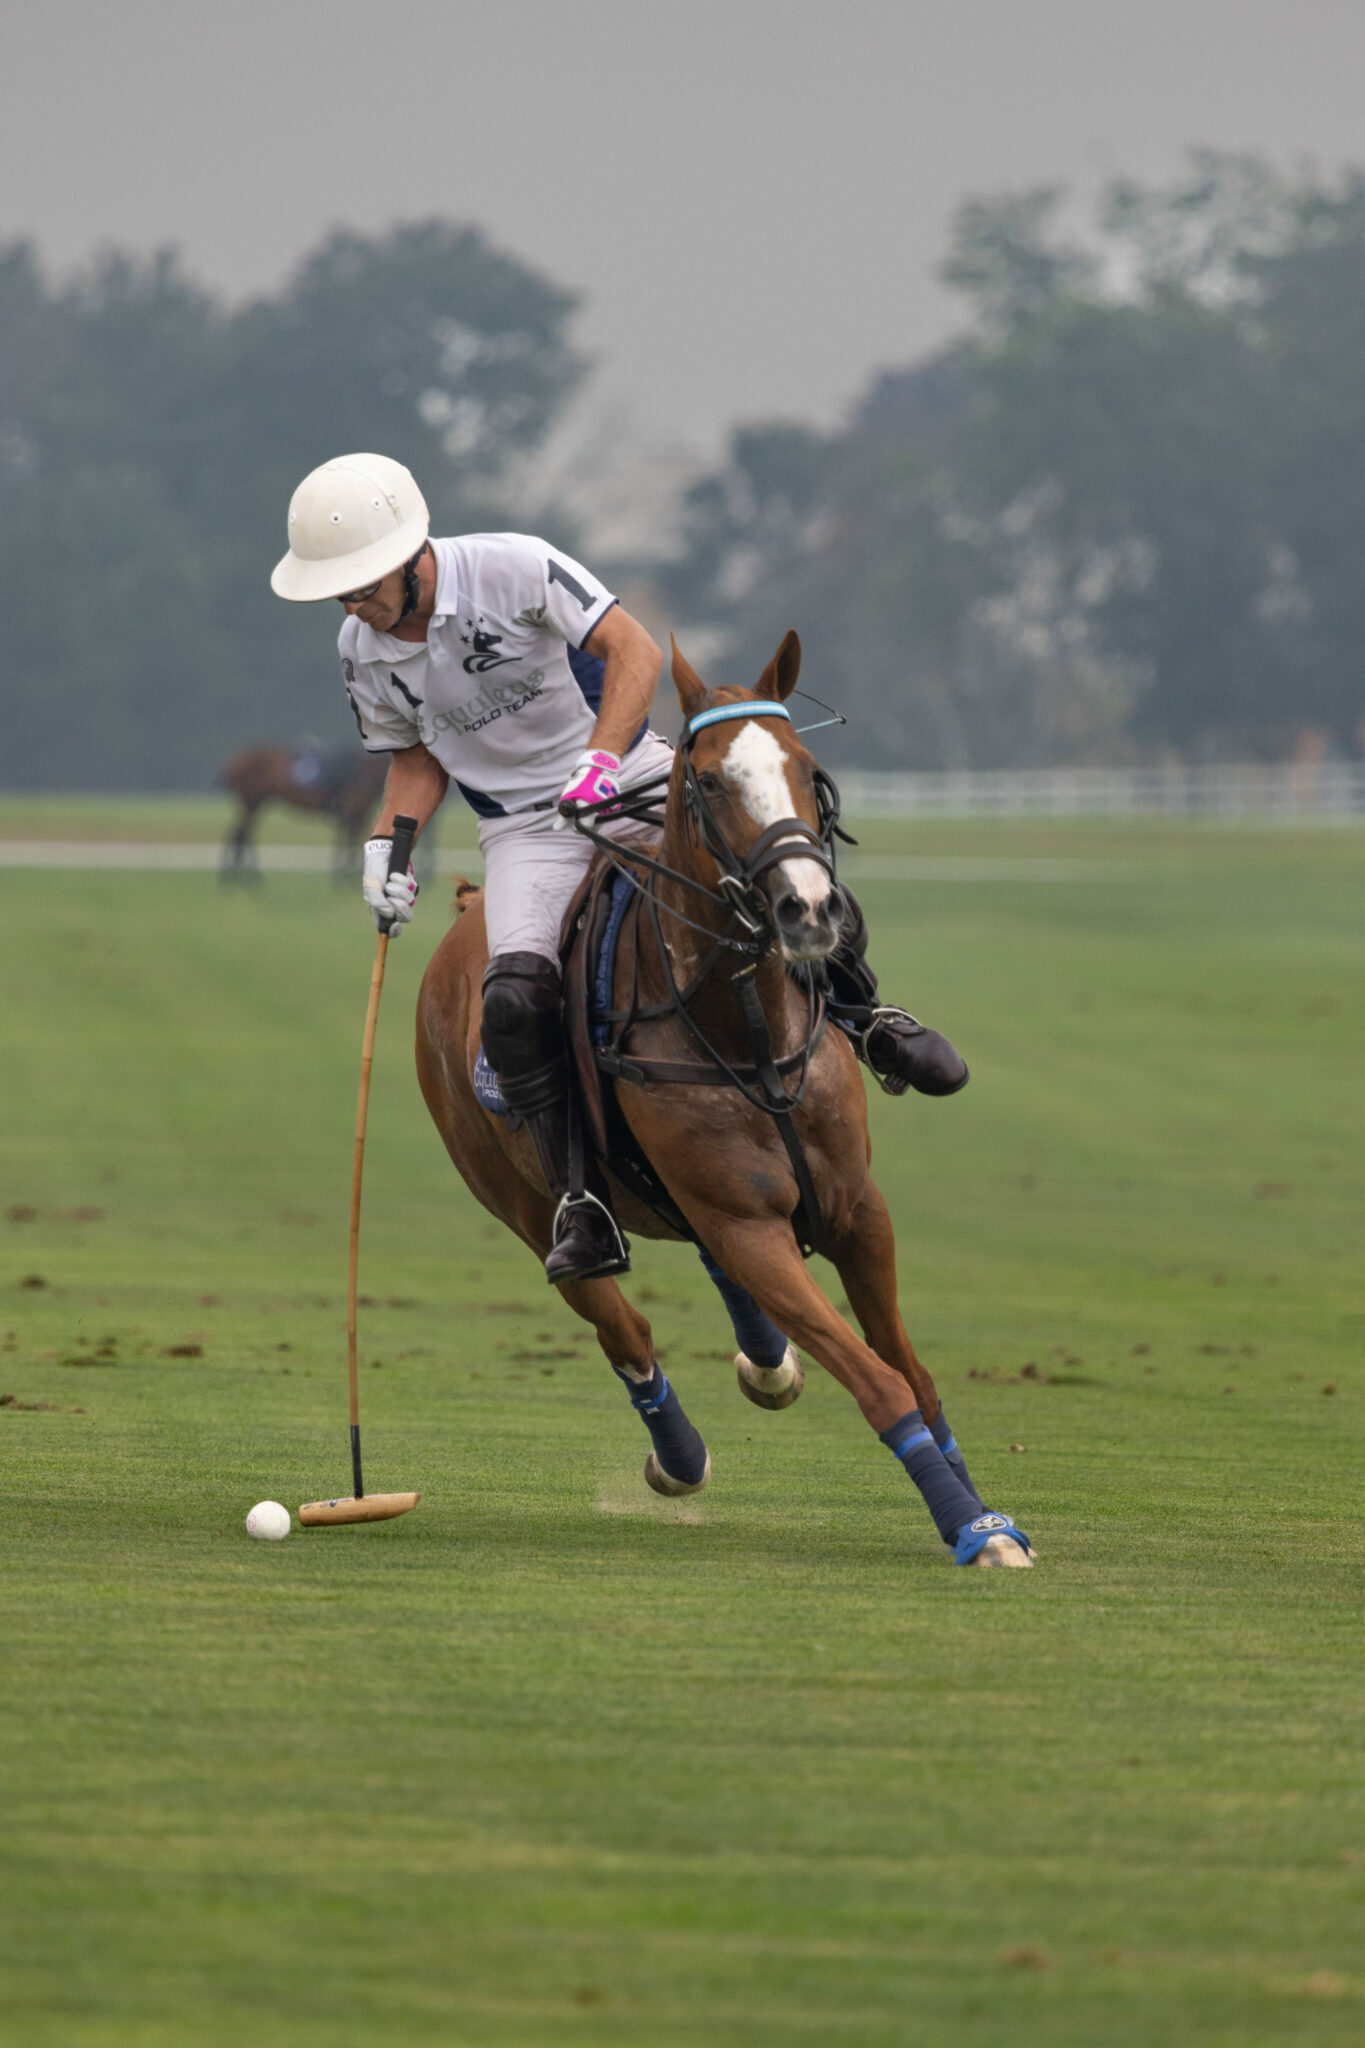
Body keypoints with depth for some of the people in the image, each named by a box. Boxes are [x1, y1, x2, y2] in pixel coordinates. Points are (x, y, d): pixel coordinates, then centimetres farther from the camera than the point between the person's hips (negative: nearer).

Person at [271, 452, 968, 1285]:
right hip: (523, 831, 2)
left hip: (633, 775, -2)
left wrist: (599, 763, -32)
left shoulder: (515, 569, -17)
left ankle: (858, 1010, 12)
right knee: (516, 997, -25)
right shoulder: (362, 652, -2)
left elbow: (633, 648, -19)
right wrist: (388, 844, -5)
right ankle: (583, 1206, -16)